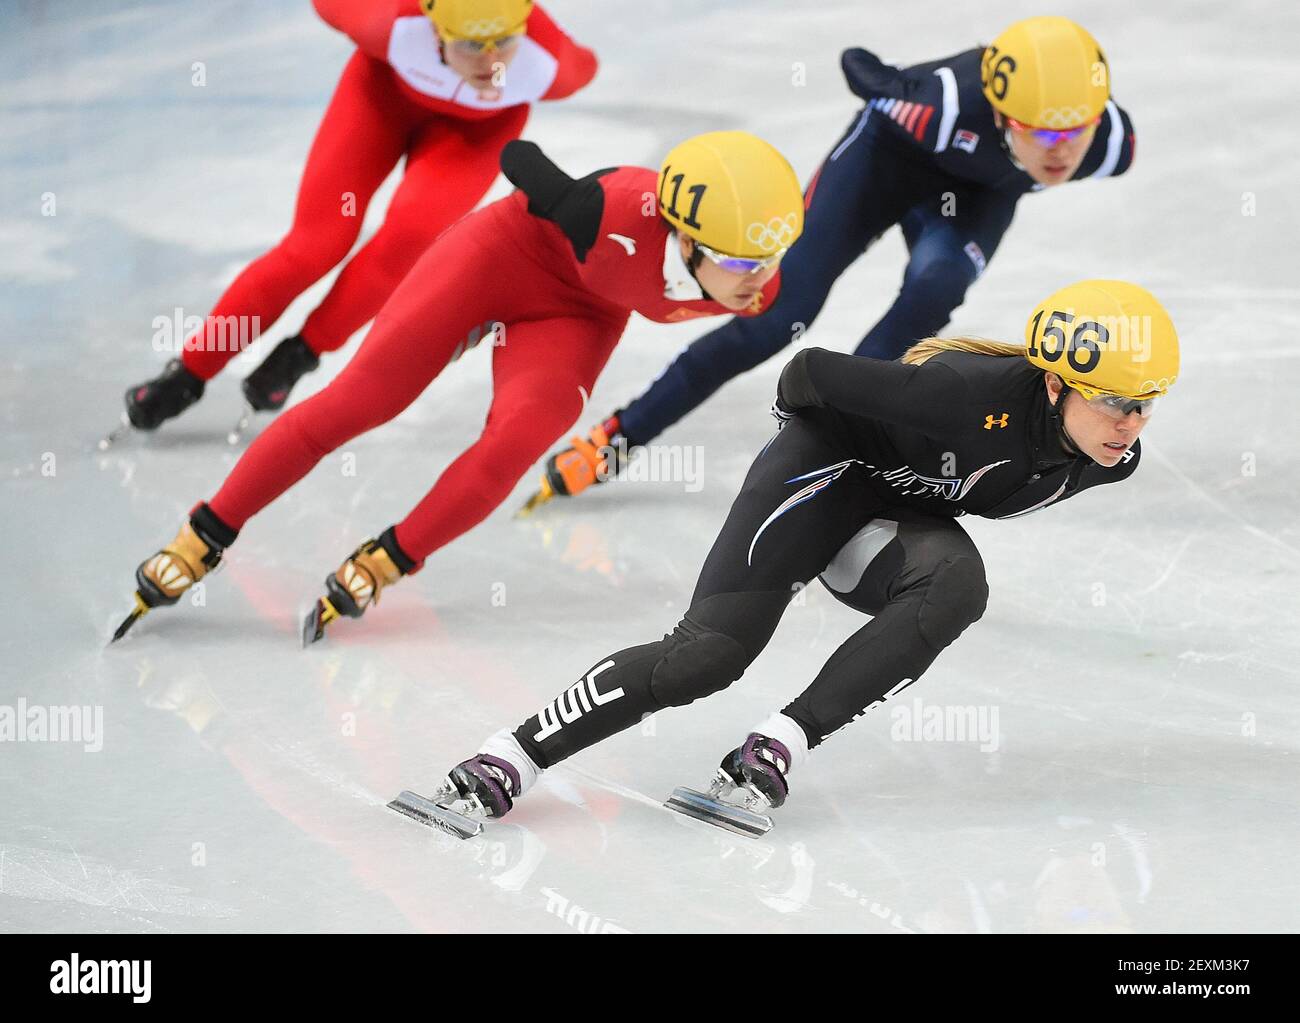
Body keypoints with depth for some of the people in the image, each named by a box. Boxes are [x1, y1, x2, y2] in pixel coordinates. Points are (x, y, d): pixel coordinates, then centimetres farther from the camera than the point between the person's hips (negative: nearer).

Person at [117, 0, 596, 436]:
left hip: (479, 123, 0)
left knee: (411, 226, -26)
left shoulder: (548, 62, -39)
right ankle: (190, 371, 8)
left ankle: (303, 350, -4)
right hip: (390, 86, 0)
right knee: (316, 243, -8)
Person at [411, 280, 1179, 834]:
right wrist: (806, 426, -1)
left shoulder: (1112, 461, -12)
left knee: (959, 582, -30)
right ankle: (505, 764, -19)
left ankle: (777, 753, -32)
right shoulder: (971, 394, -34)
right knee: (716, 648, -22)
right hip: (829, 472, -6)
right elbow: (810, 372, -20)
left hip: (899, 520, 6)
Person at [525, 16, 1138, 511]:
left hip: (976, 191, 3)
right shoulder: (946, 106, -43)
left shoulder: (1111, 145, -34)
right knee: (779, 316, -7)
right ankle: (614, 441, 7)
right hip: (891, 152, -3)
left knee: (934, 287, -28)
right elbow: (859, 67, -21)